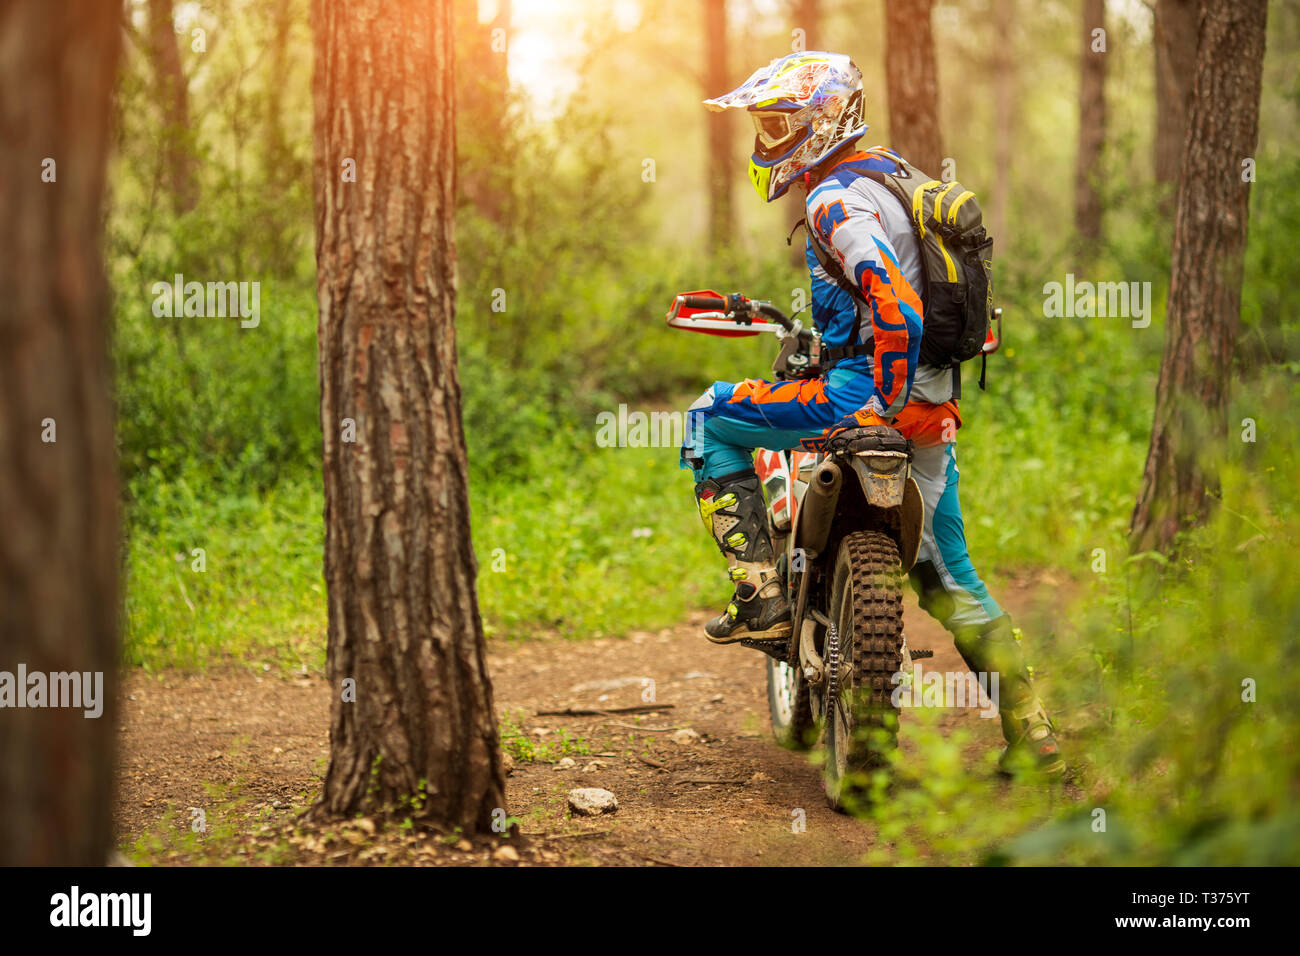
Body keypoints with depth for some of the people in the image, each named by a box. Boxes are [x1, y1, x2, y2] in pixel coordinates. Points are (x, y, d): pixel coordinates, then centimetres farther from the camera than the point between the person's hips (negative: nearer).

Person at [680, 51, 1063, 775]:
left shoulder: (837, 199, -14)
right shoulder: (891, 173, 17)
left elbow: (895, 308, -27)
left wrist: (884, 403, -22)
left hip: (867, 389, -9)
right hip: (934, 406, 9)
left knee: (711, 420, 3)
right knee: (947, 579, 15)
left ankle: (764, 594, -5)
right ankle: (1032, 736, 13)